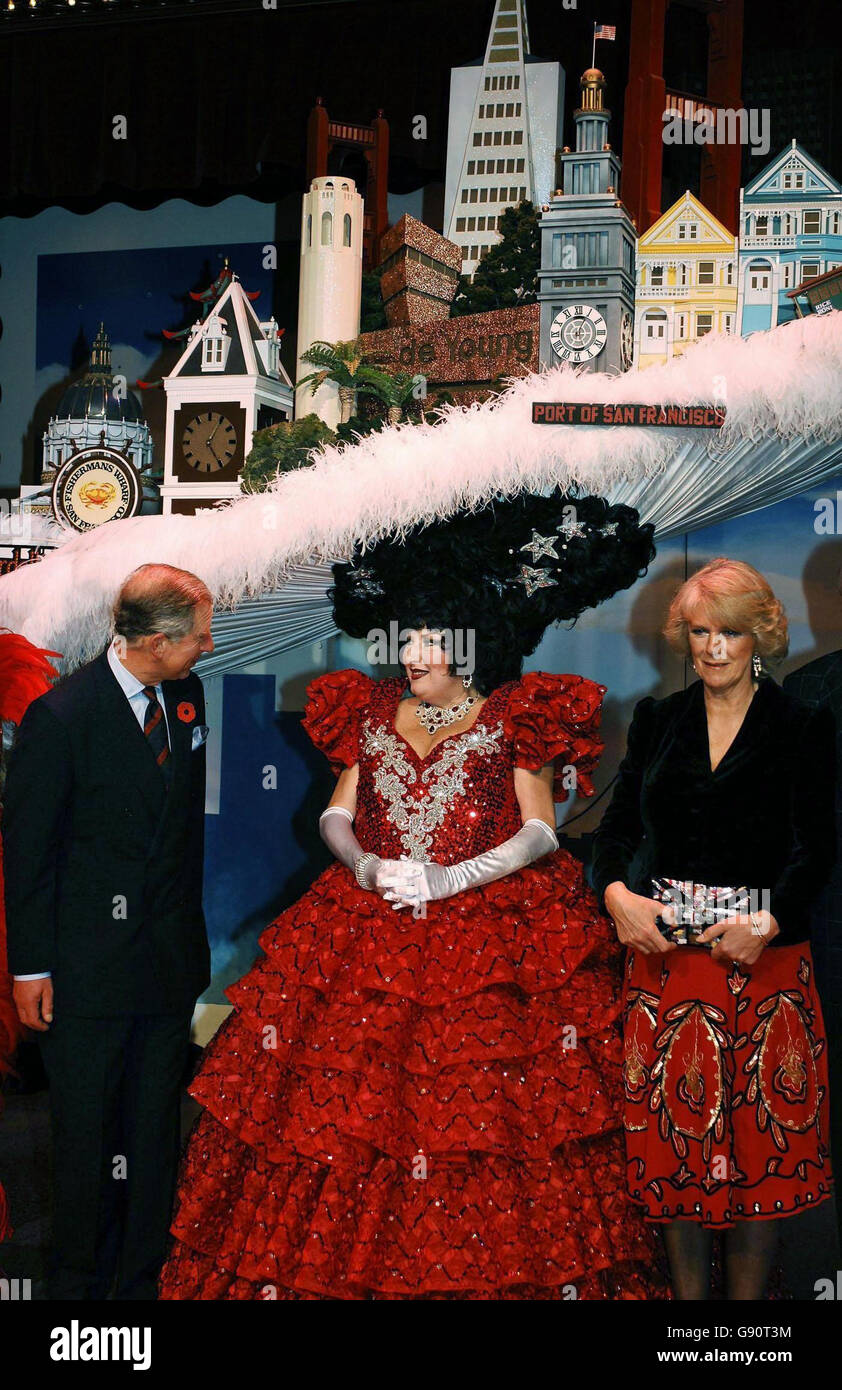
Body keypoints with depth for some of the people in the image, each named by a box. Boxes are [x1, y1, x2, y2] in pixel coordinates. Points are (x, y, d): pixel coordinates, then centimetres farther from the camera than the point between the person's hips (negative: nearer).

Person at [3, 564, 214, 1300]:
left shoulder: (187, 695, 3)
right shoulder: (62, 715, -15)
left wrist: (194, 925, 13)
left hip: (171, 957, 5)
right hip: (88, 964, -5)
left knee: (155, 1133, 12)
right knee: (87, 1135, 7)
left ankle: (143, 1278, 26)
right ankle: (79, 1279, 25)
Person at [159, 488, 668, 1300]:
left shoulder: (516, 722, 1)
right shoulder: (371, 718, 13)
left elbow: (540, 833, -6)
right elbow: (336, 816, 13)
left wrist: (448, 880, -16)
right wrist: (361, 863, -8)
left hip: (491, 941, -3)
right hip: (366, 942, 4)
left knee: (481, 1121, -6)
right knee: (344, 1108, 0)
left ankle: (498, 1274, 8)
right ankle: (347, 1270, 11)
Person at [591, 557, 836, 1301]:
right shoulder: (658, 721, 10)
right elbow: (619, 827, 7)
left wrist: (768, 923, -22)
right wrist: (617, 893, -13)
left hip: (763, 953, -2)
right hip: (664, 949, 3)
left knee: (760, 1148, 3)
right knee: (676, 1141, 7)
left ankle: (749, 1297, 15)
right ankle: (687, 1296, 19)